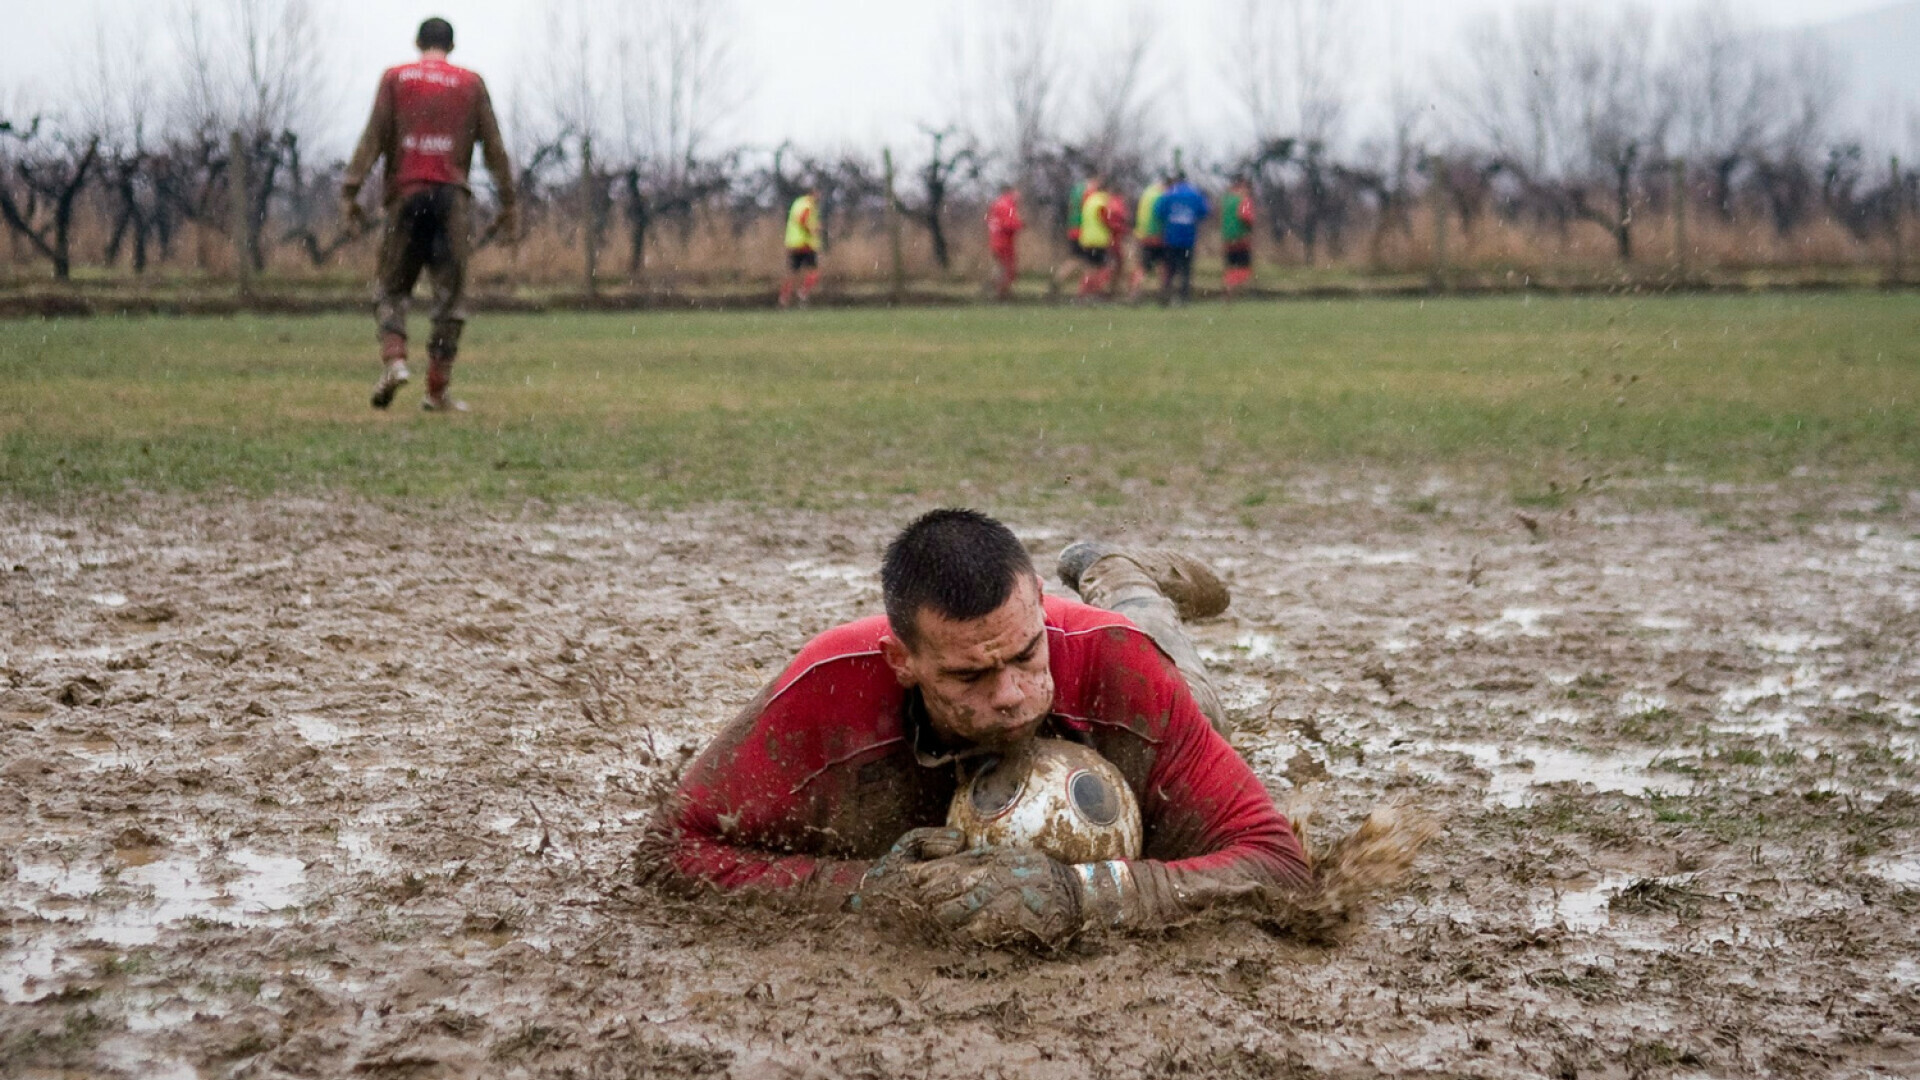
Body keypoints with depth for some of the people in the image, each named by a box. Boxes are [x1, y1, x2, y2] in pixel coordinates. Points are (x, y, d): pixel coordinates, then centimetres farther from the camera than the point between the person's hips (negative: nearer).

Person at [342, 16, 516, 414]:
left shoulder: (395, 79, 9)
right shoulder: (471, 84, 11)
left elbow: (373, 137, 0)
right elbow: (493, 147, 9)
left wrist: (350, 190, -2)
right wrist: (508, 205, 12)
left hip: (405, 193, 0)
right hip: (452, 196, 0)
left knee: (393, 288, 9)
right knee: (449, 293, 3)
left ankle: (394, 359, -16)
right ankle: (438, 388, -1)